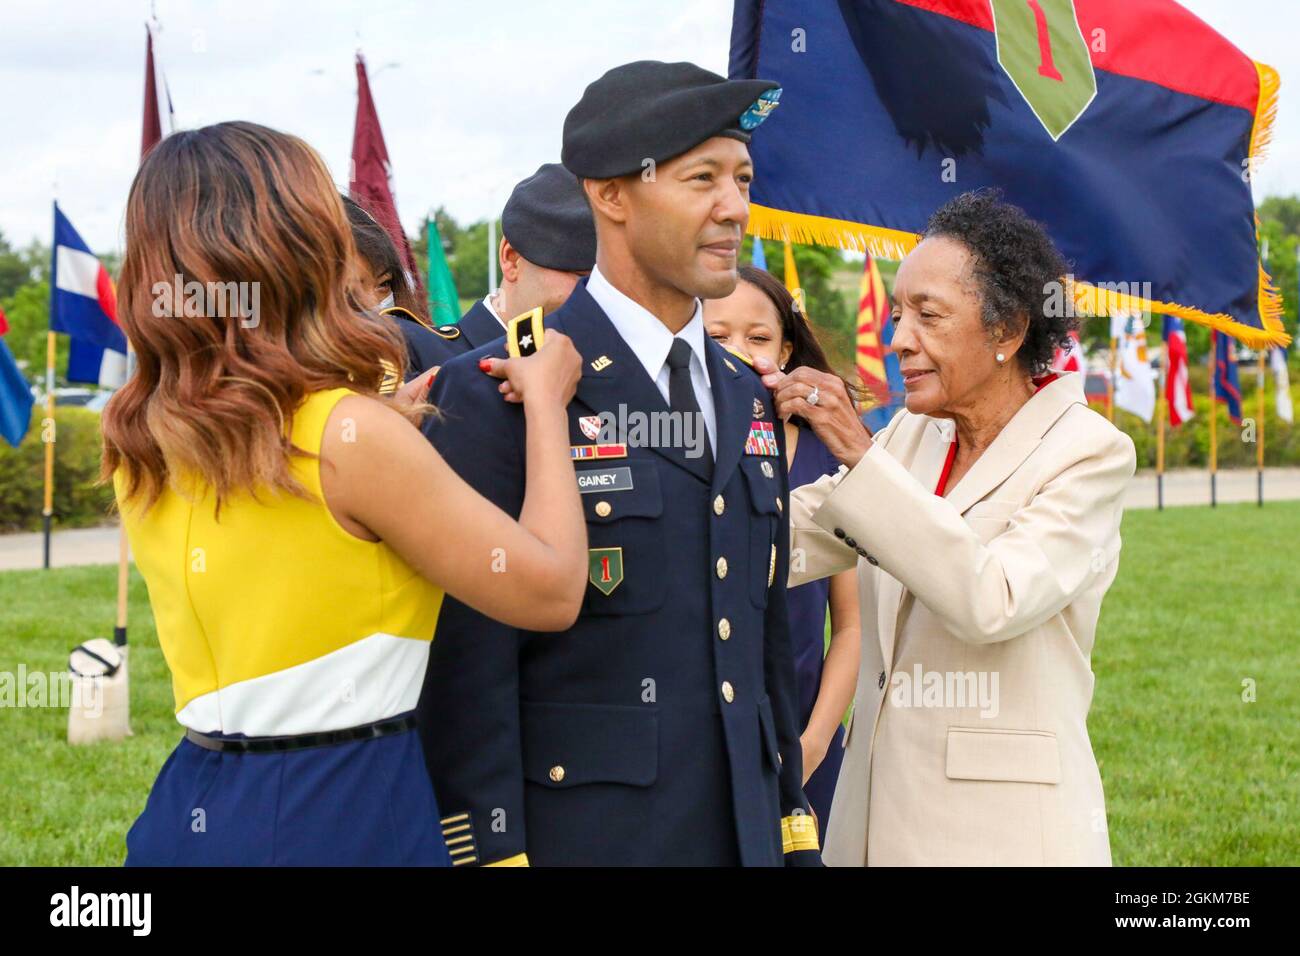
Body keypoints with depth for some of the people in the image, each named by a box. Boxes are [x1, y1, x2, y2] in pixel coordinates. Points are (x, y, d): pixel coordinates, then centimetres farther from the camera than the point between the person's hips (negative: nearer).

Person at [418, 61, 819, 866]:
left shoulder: (748, 399, 11)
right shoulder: (495, 395, -10)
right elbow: (468, 663, -13)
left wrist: (794, 825, 14)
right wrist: (493, 849, -14)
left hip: (742, 831, 6)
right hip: (575, 832, -6)